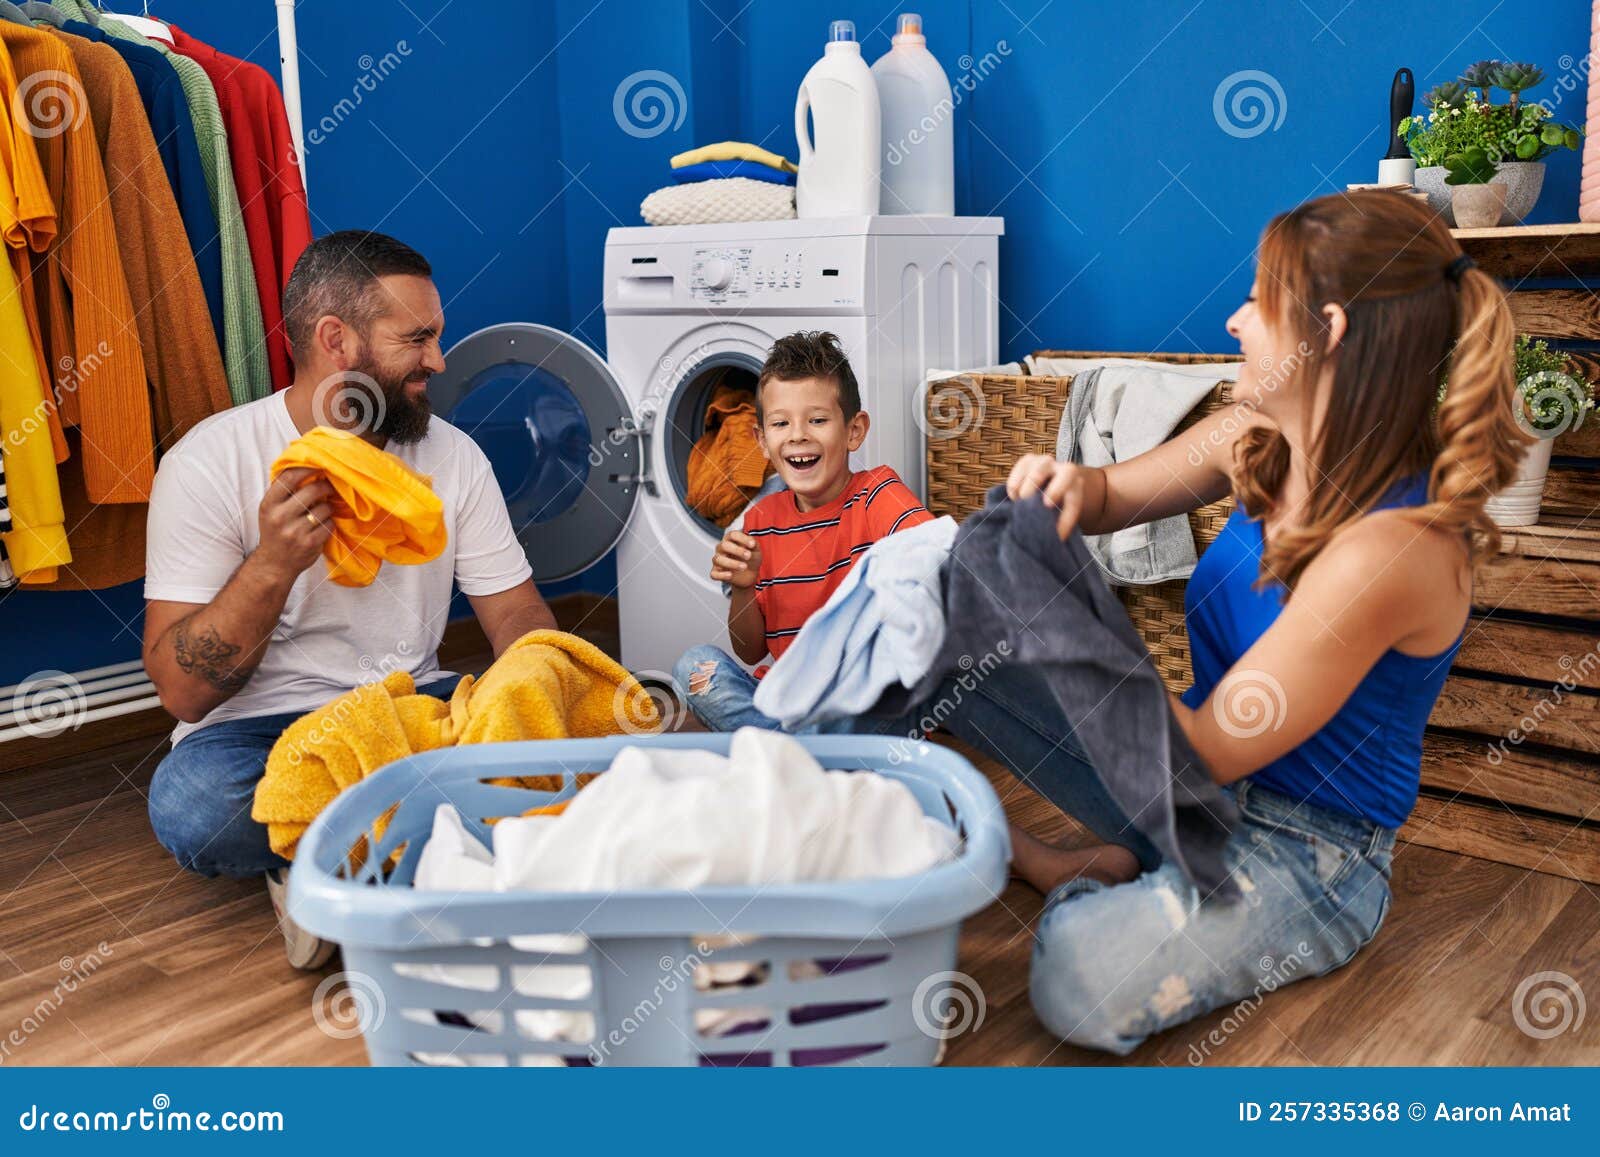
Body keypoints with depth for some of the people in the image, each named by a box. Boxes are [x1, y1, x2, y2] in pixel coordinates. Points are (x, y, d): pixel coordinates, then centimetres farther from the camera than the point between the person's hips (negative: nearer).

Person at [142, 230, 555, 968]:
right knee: (191, 810, -36)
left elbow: (514, 611, 2)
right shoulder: (210, 462, -12)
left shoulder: (454, 455, 0)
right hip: (260, 728, -3)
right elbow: (183, 691, -15)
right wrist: (273, 566, -31)